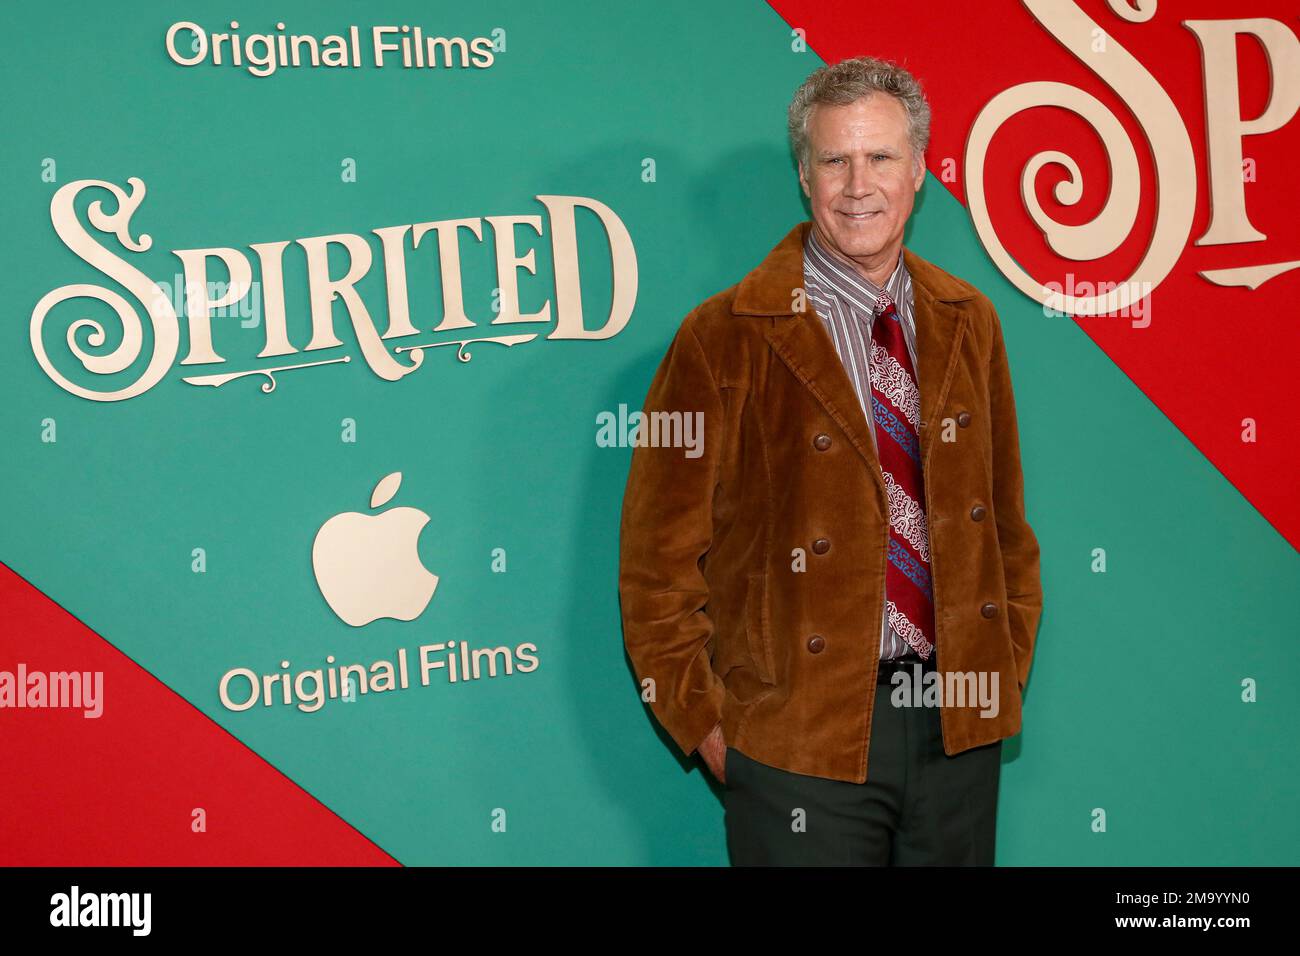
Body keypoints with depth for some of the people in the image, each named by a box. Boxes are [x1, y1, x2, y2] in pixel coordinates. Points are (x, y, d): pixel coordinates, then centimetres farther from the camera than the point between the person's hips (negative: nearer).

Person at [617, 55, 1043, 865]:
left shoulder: (969, 324, 7)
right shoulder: (724, 340, -8)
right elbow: (659, 563, -7)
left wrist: (1010, 663, 7)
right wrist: (709, 724, -8)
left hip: (958, 721, 5)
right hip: (802, 740, -4)